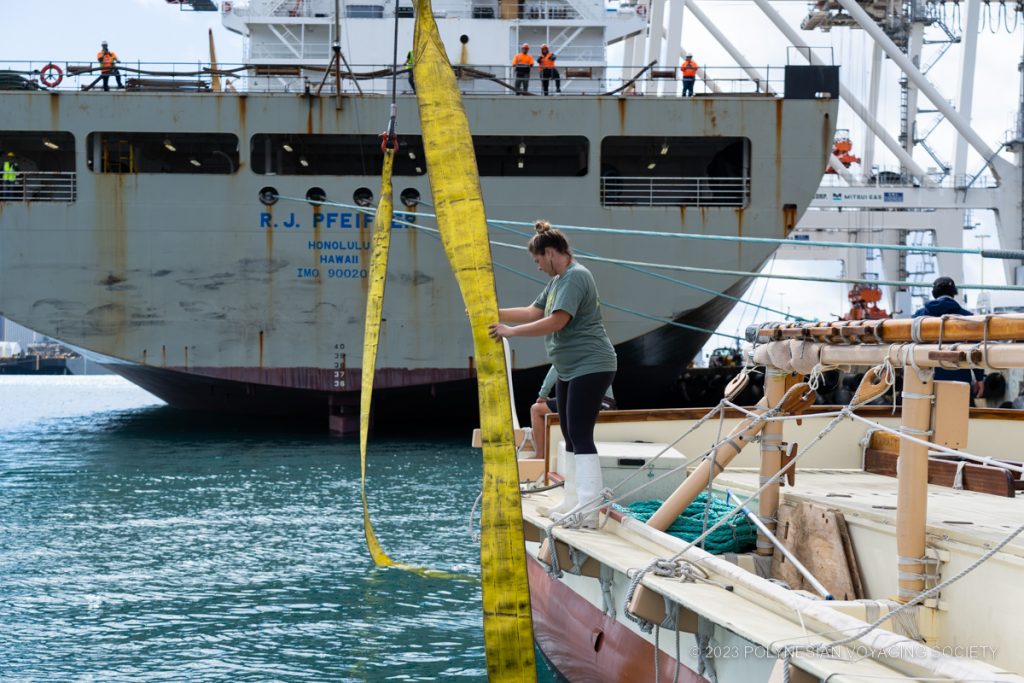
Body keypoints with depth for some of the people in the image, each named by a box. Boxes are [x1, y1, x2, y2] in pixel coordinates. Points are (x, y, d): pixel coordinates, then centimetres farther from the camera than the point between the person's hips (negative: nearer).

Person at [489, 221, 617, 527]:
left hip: (590, 366, -11)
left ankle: (589, 510, -15)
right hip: (569, 369, 11)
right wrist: (493, 312, 7)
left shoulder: (575, 277, -17)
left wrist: (510, 331, -20)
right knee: (570, 435, 14)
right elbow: (532, 312, 16)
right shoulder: (557, 281, 17)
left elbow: (555, 322, -25)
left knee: (581, 435, -13)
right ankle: (573, 501, 21)